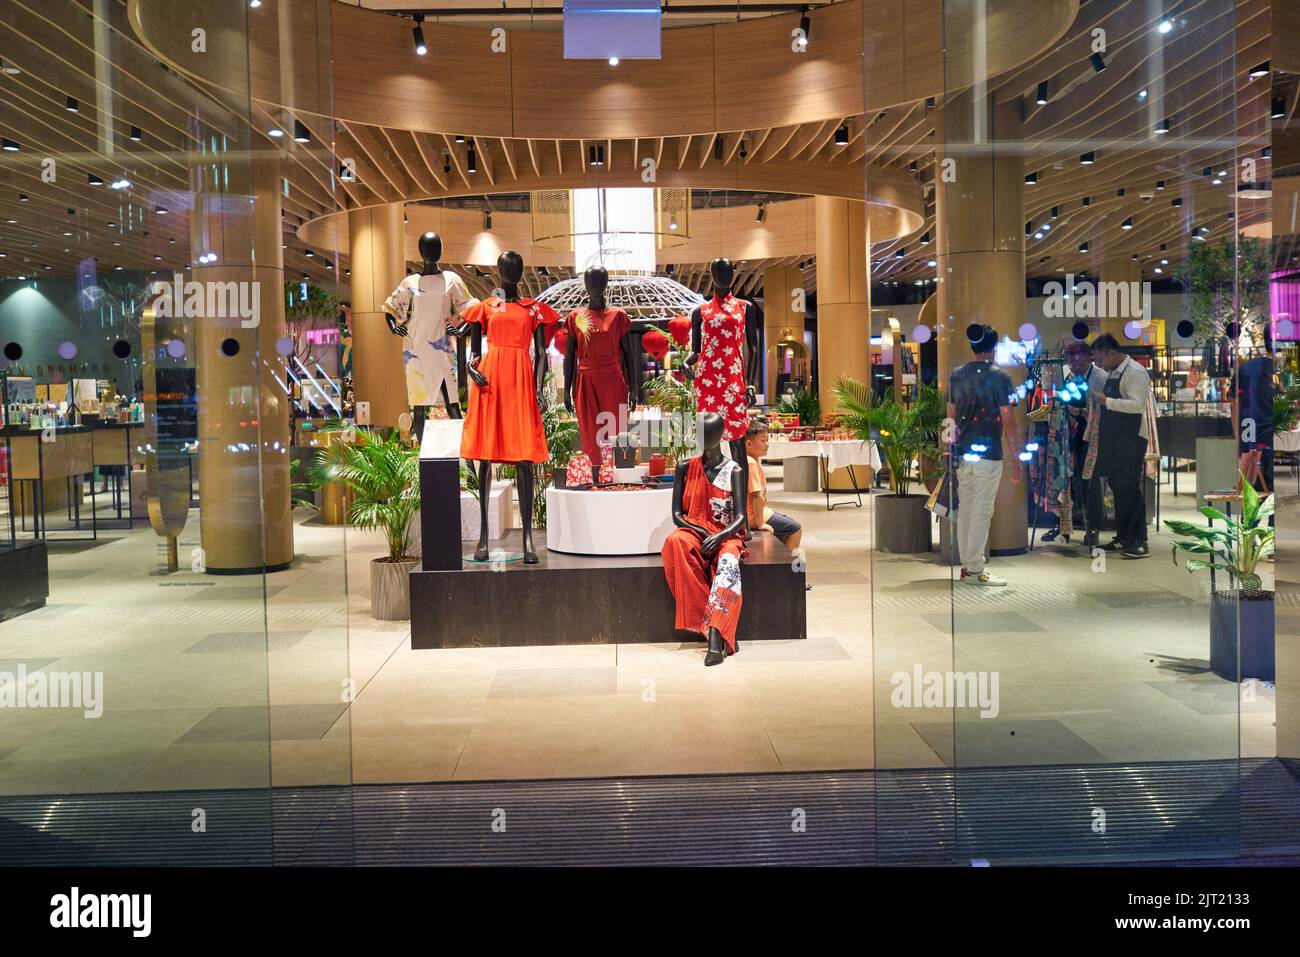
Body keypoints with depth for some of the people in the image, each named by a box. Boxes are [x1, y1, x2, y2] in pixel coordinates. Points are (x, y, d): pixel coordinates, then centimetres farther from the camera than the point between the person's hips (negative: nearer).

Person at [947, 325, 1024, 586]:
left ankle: (967, 565, 18)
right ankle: (975, 570, 0)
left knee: (965, 509, 11)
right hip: (988, 453, -6)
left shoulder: (957, 374, 8)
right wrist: (1016, 458, -5)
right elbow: (1008, 421, -10)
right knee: (982, 511, -2)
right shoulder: (999, 376, -8)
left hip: (962, 453, 6)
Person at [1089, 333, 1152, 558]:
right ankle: (1122, 537, 20)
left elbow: (1138, 405, -22)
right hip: (1113, 439, 9)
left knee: (1130, 488, -9)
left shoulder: (1135, 373, -12)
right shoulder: (1111, 373, 15)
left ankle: (1139, 542, -4)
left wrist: (1107, 401, -25)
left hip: (1131, 439, -9)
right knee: (1117, 487, 12)